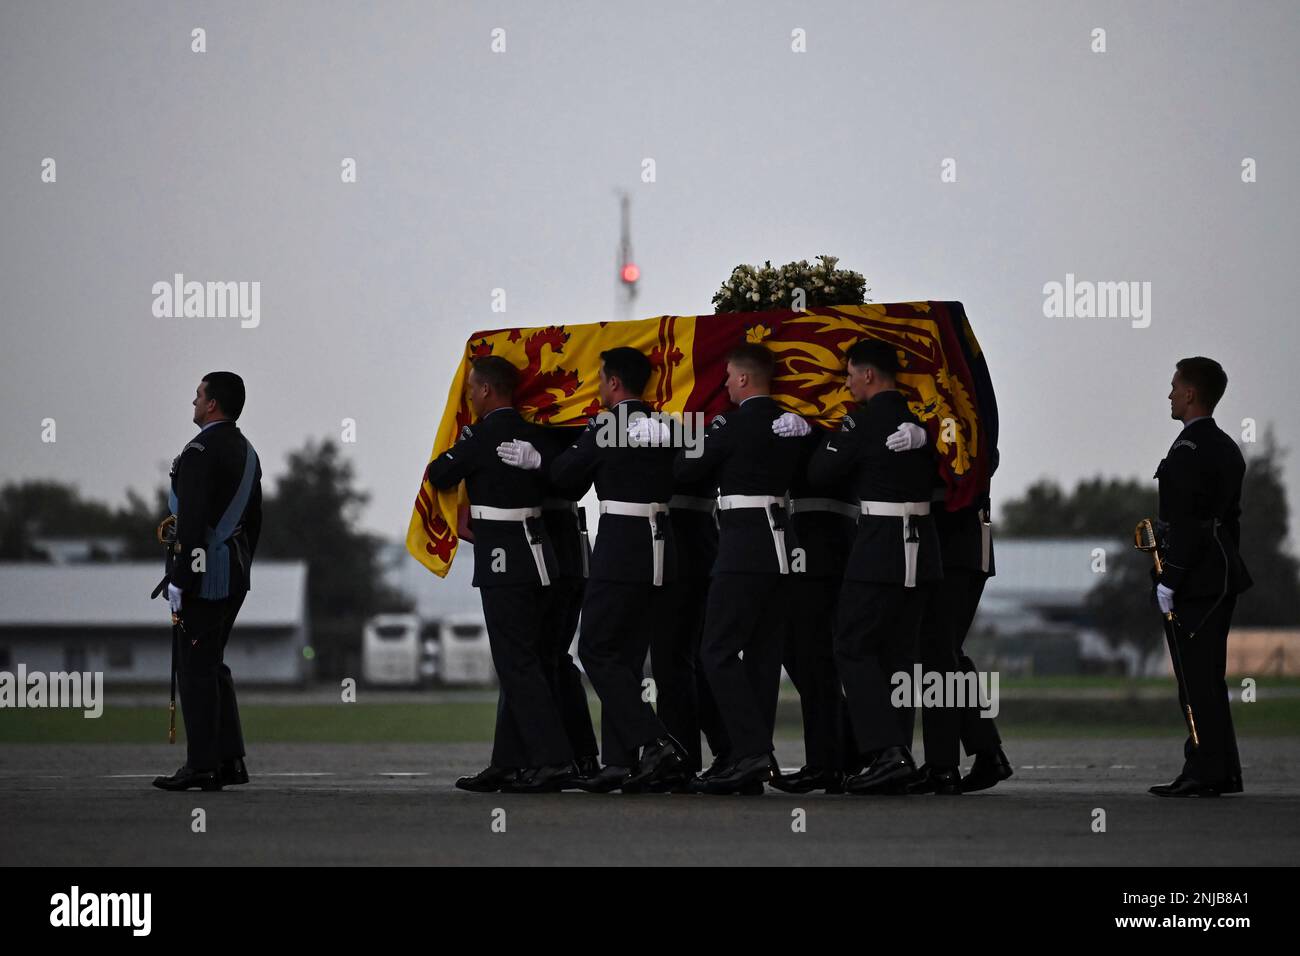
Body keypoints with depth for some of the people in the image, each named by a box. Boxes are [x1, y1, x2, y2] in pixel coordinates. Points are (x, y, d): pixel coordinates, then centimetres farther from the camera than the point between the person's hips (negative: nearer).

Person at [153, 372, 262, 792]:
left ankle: (201, 766, -5)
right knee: (212, 666, 16)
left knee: (196, 668, -5)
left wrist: (178, 579, -20)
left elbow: (191, 521, -22)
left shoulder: (201, 451, -16)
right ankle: (230, 761, 15)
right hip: (236, 576, 9)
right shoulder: (246, 452, 14)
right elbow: (254, 520, 19)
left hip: (203, 574, -9)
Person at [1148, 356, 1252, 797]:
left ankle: (1203, 773, -7)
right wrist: (1226, 567, 20)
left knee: (1195, 678, -7)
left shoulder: (1188, 450, -15)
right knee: (1210, 676, 13)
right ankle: (1223, 772, 15)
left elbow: (1186, 522, -20)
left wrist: (1169, 579, -18)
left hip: (1193, 583, -9)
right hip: (1222, 578, 9)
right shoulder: (1227, 448, 14)